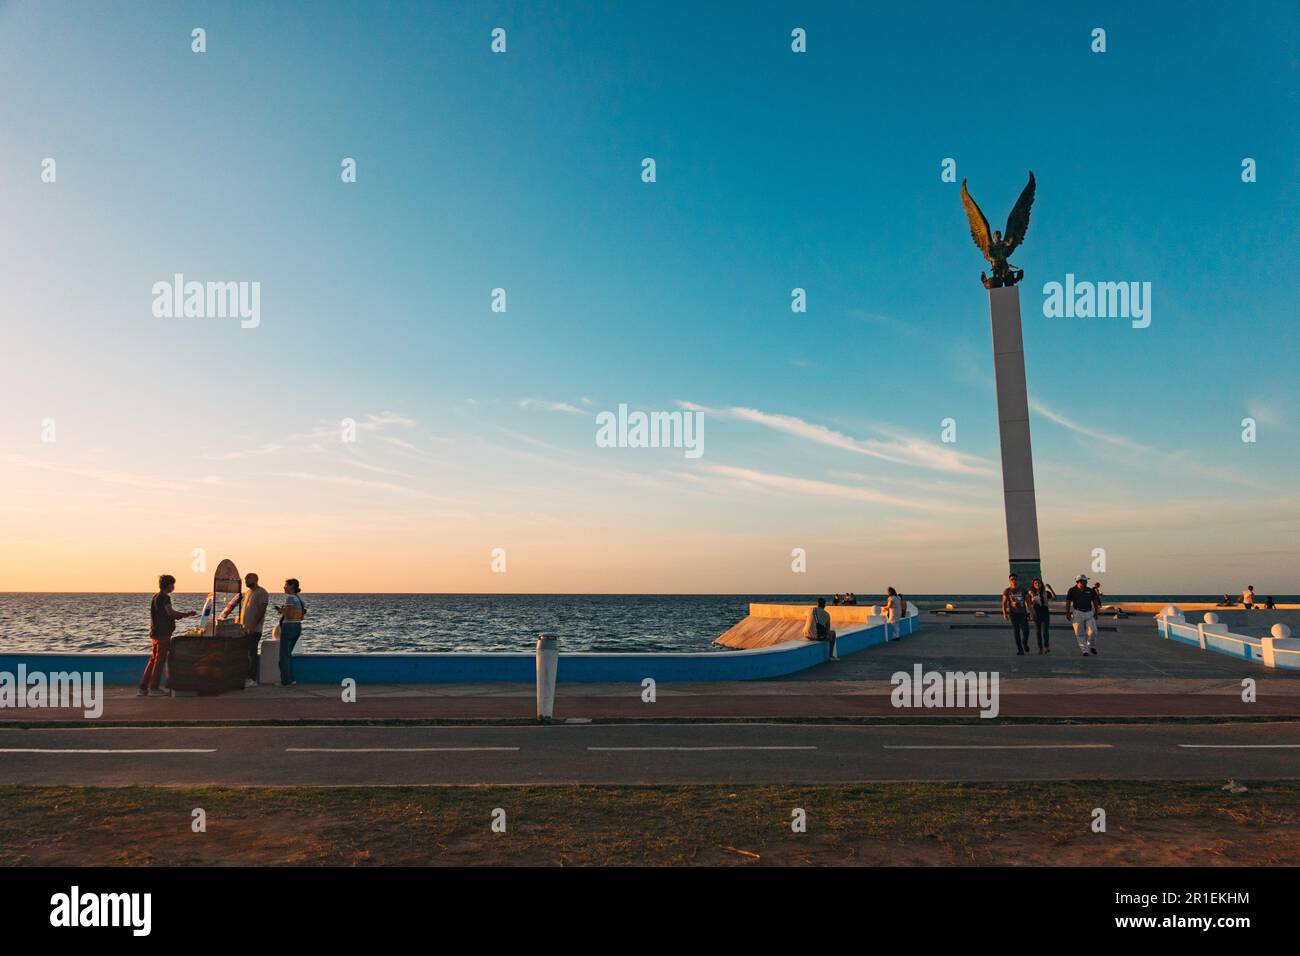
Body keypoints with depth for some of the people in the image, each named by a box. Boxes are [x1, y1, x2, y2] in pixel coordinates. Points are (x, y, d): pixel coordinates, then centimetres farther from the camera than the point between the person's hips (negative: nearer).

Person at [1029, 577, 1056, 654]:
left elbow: (1054, 598, -8)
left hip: (1045, 613, -1)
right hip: (1036, 613, 1)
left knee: (1045, 631, -10)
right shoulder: (1031, 593, 5)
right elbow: (1029, 604, 2)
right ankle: (1040, 648, 9)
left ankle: (1047, 647, -7)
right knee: (1038, 632, 3)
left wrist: (1050, 588, -15)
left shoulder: (1045, 592, 5)